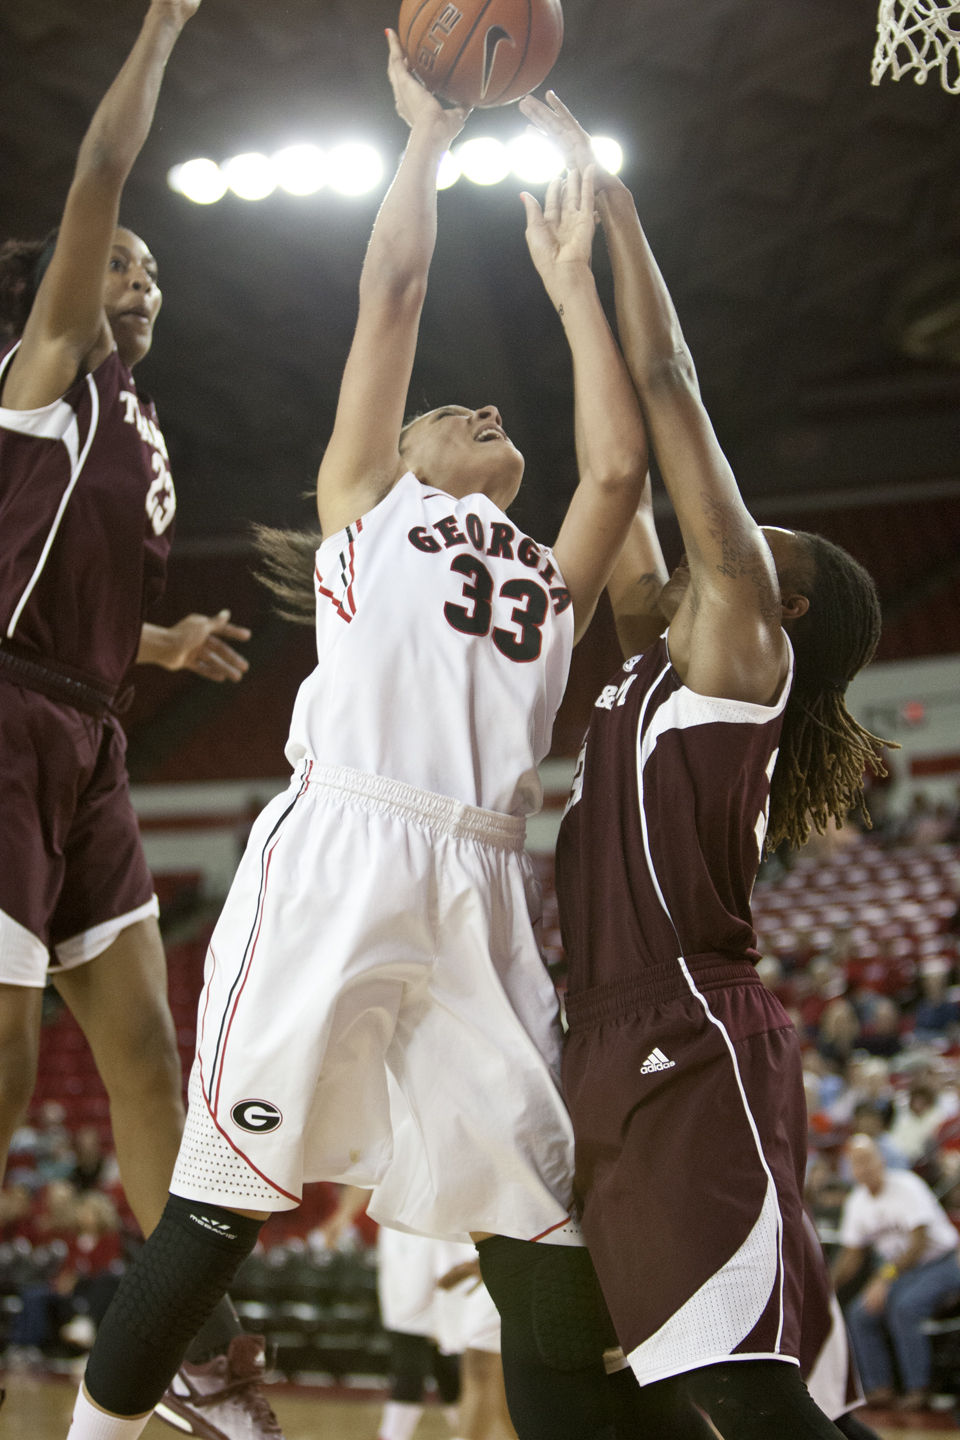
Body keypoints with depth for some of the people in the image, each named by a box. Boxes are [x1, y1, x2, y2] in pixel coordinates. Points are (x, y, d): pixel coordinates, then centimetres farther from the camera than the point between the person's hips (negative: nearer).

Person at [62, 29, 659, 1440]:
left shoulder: (554, 577, 30)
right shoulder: (370, 506, 20)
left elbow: (621, 459, 18)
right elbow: (391, 291, 16)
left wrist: (569, 281, 29)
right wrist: (428, 130, 24)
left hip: (483, 891, 4)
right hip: (338, 854, -4)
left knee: (558, 1230, -2)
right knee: (222, 1204, -5)